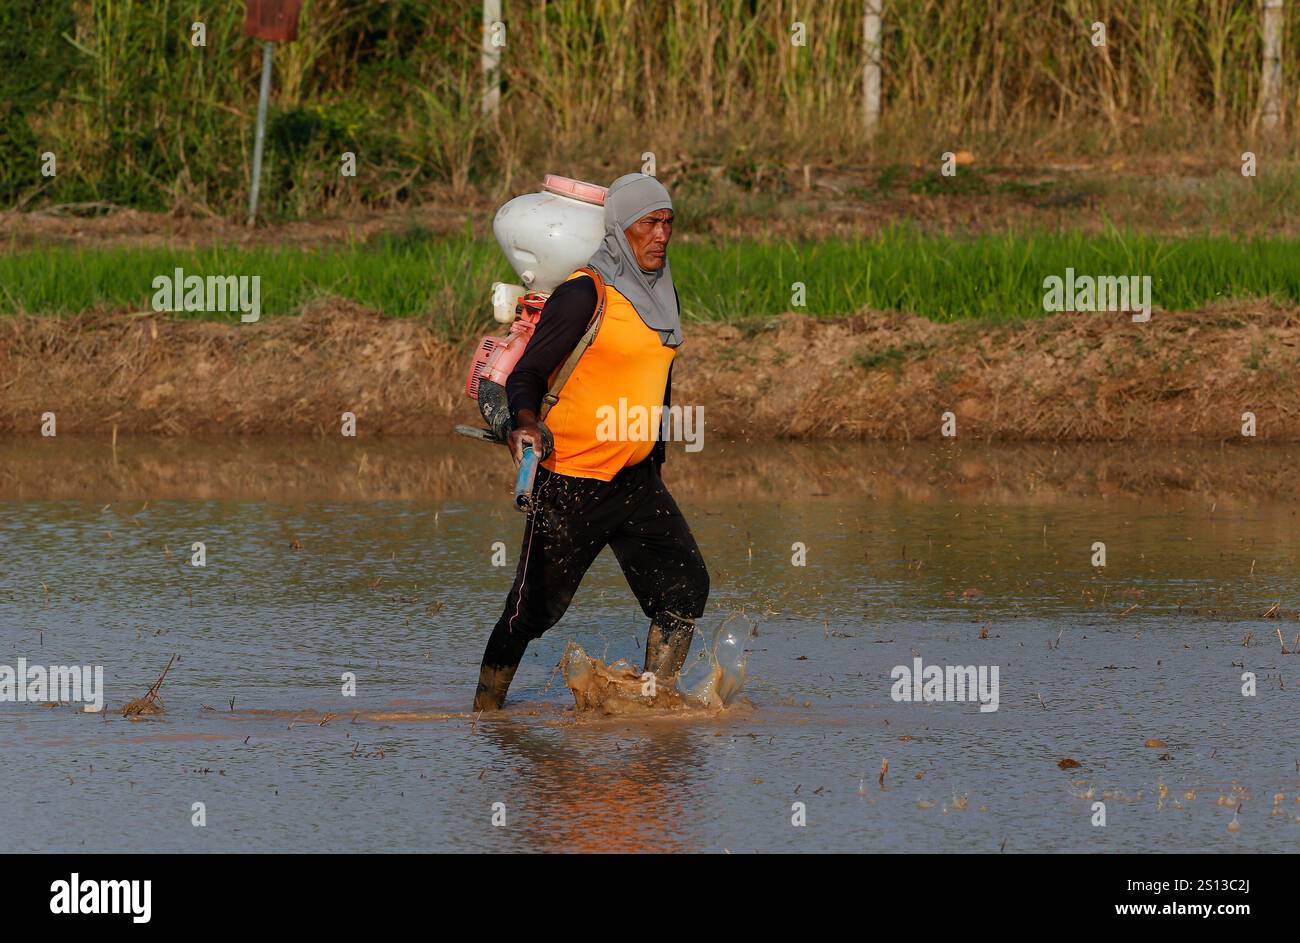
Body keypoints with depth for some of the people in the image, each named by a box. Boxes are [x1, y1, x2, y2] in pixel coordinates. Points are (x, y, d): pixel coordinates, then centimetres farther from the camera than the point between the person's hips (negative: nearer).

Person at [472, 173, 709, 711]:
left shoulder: (662, 293, 11)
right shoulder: (585, 295, -14)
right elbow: (526, 373, -13)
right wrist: (525, 422, -33)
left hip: (636, 482, 7)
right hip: (571, 483, -7)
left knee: (685, 587, -5)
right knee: (534, 608, -2)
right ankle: (485, 710, 14)